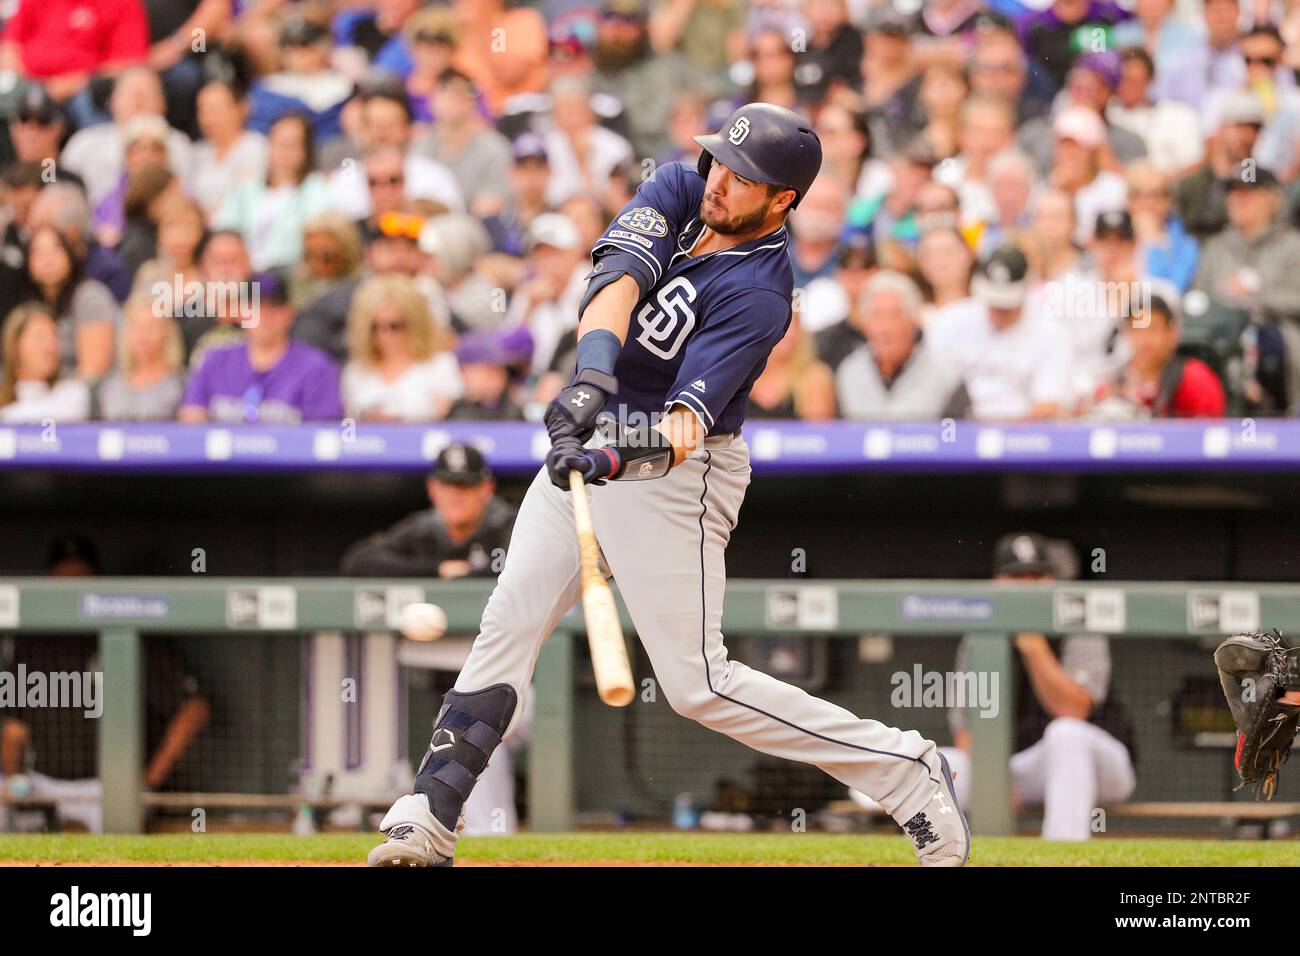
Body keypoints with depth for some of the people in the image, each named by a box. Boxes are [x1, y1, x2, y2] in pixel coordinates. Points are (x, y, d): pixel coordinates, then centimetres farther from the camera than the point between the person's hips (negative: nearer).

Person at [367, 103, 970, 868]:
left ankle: (905, 772, -1)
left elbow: (688, 418, -31)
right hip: (598, 440, 7)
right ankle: (428, 821, 6)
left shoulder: (759, 294, -21)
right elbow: (617, 277, -21)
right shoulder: (678, 192, -3)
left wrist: (614, 455, -50)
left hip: (675, 473, -7)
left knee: (697, 683, -8)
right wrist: (593, 372, -39)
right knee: (509, 625, 2)